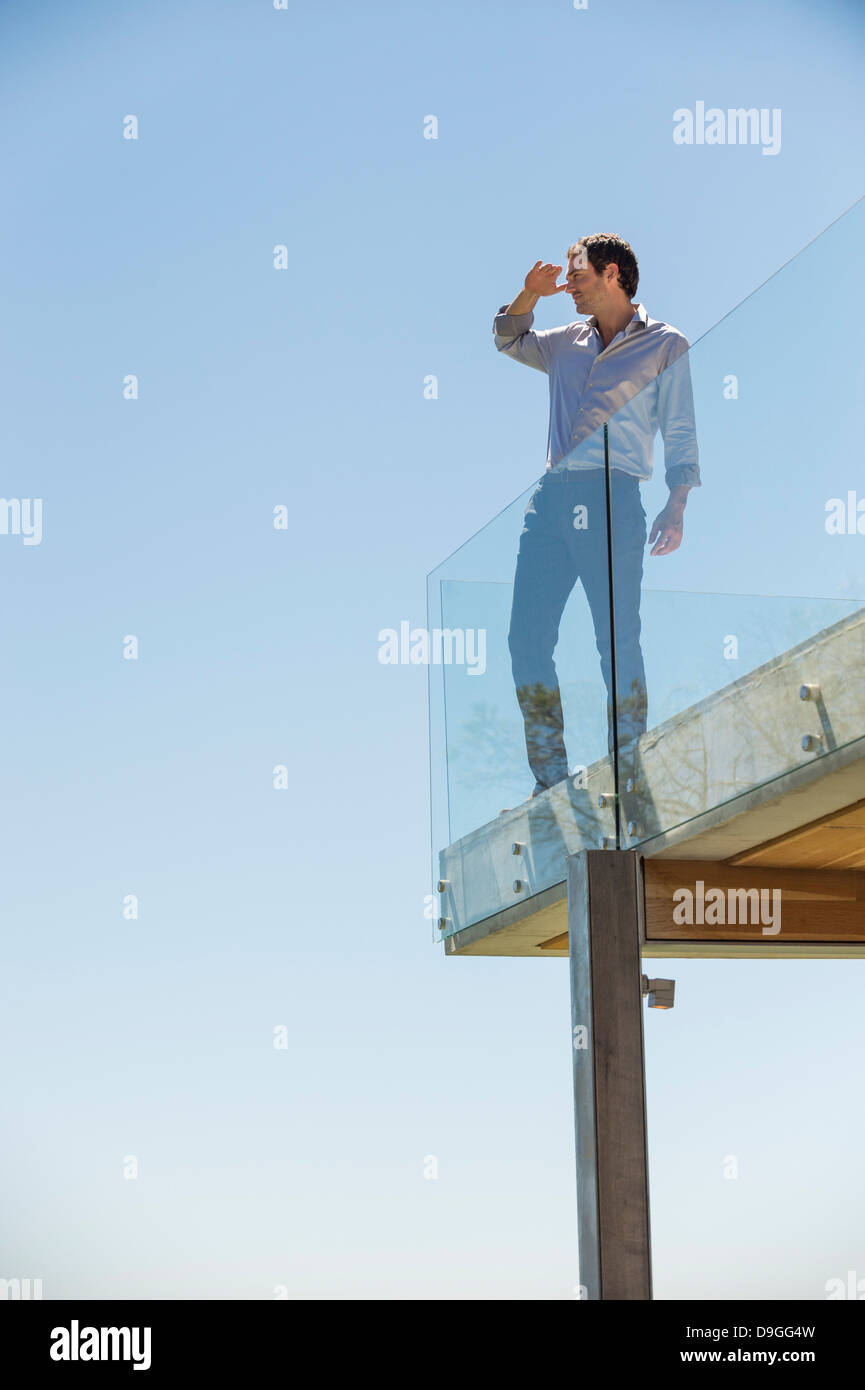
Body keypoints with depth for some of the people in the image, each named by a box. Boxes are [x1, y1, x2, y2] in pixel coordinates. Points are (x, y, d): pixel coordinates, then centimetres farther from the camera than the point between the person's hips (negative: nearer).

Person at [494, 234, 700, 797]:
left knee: (618, 643, -4)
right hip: (552, 497, 5)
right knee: (527, 639, -1)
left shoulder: (665, 344, 8)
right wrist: (530, 295, 18)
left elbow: (680, 433, 4)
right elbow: (508, 340, 37)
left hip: (611, 499, -5)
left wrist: (677, 505, -8)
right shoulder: (567, 343, 21)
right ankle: (551, 781, 6)